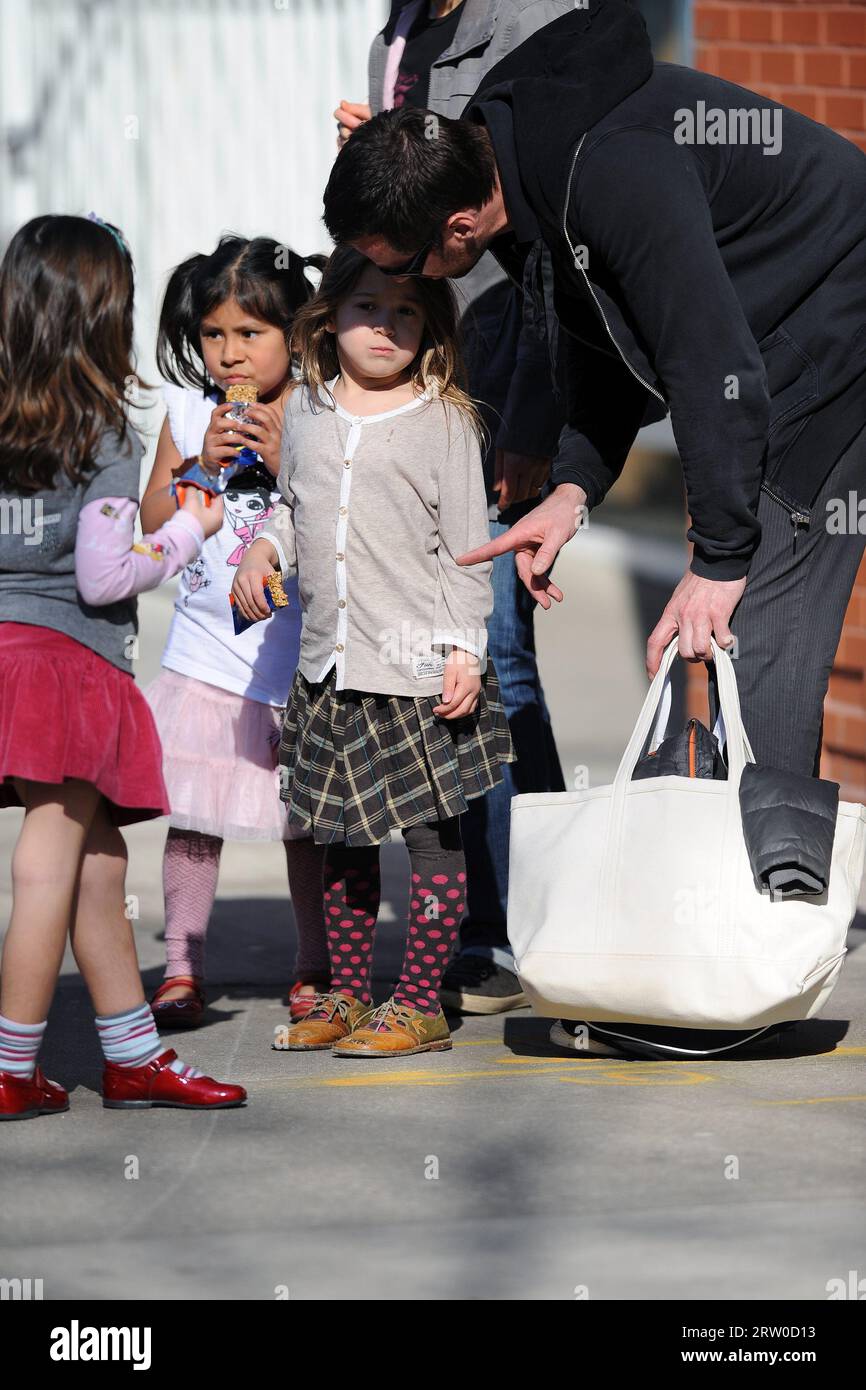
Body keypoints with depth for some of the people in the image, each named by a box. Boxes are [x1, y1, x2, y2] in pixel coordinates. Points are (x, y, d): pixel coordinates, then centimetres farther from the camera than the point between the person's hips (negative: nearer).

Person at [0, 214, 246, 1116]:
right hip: (72, 661, -7)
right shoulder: (103, 438, -11)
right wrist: (187, 532, 2)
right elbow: (104, 575, -13)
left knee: (100, 865, 15)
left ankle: (134, 1056, 22)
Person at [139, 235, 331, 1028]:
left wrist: (286, 463, -20)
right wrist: (202, 463, -11)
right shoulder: (188, 414, 3)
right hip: (208, 651, 2)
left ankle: (316, 969, 19)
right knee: (192, 814, 3)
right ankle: (182, 968, 11)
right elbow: (151, 523, 3)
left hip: (297, 656, -2)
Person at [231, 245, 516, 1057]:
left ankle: (420, 1005, 4)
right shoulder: (305, 413, 10)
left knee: (431, 833, -2)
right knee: (342, 838, 11)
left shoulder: (444, 421, -3)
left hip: (419, 667, -5)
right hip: (330, 668, 5)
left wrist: (462, 649, -10)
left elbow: (466, 547, -3)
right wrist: (263, 548, 4)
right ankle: (346, 996, 21)